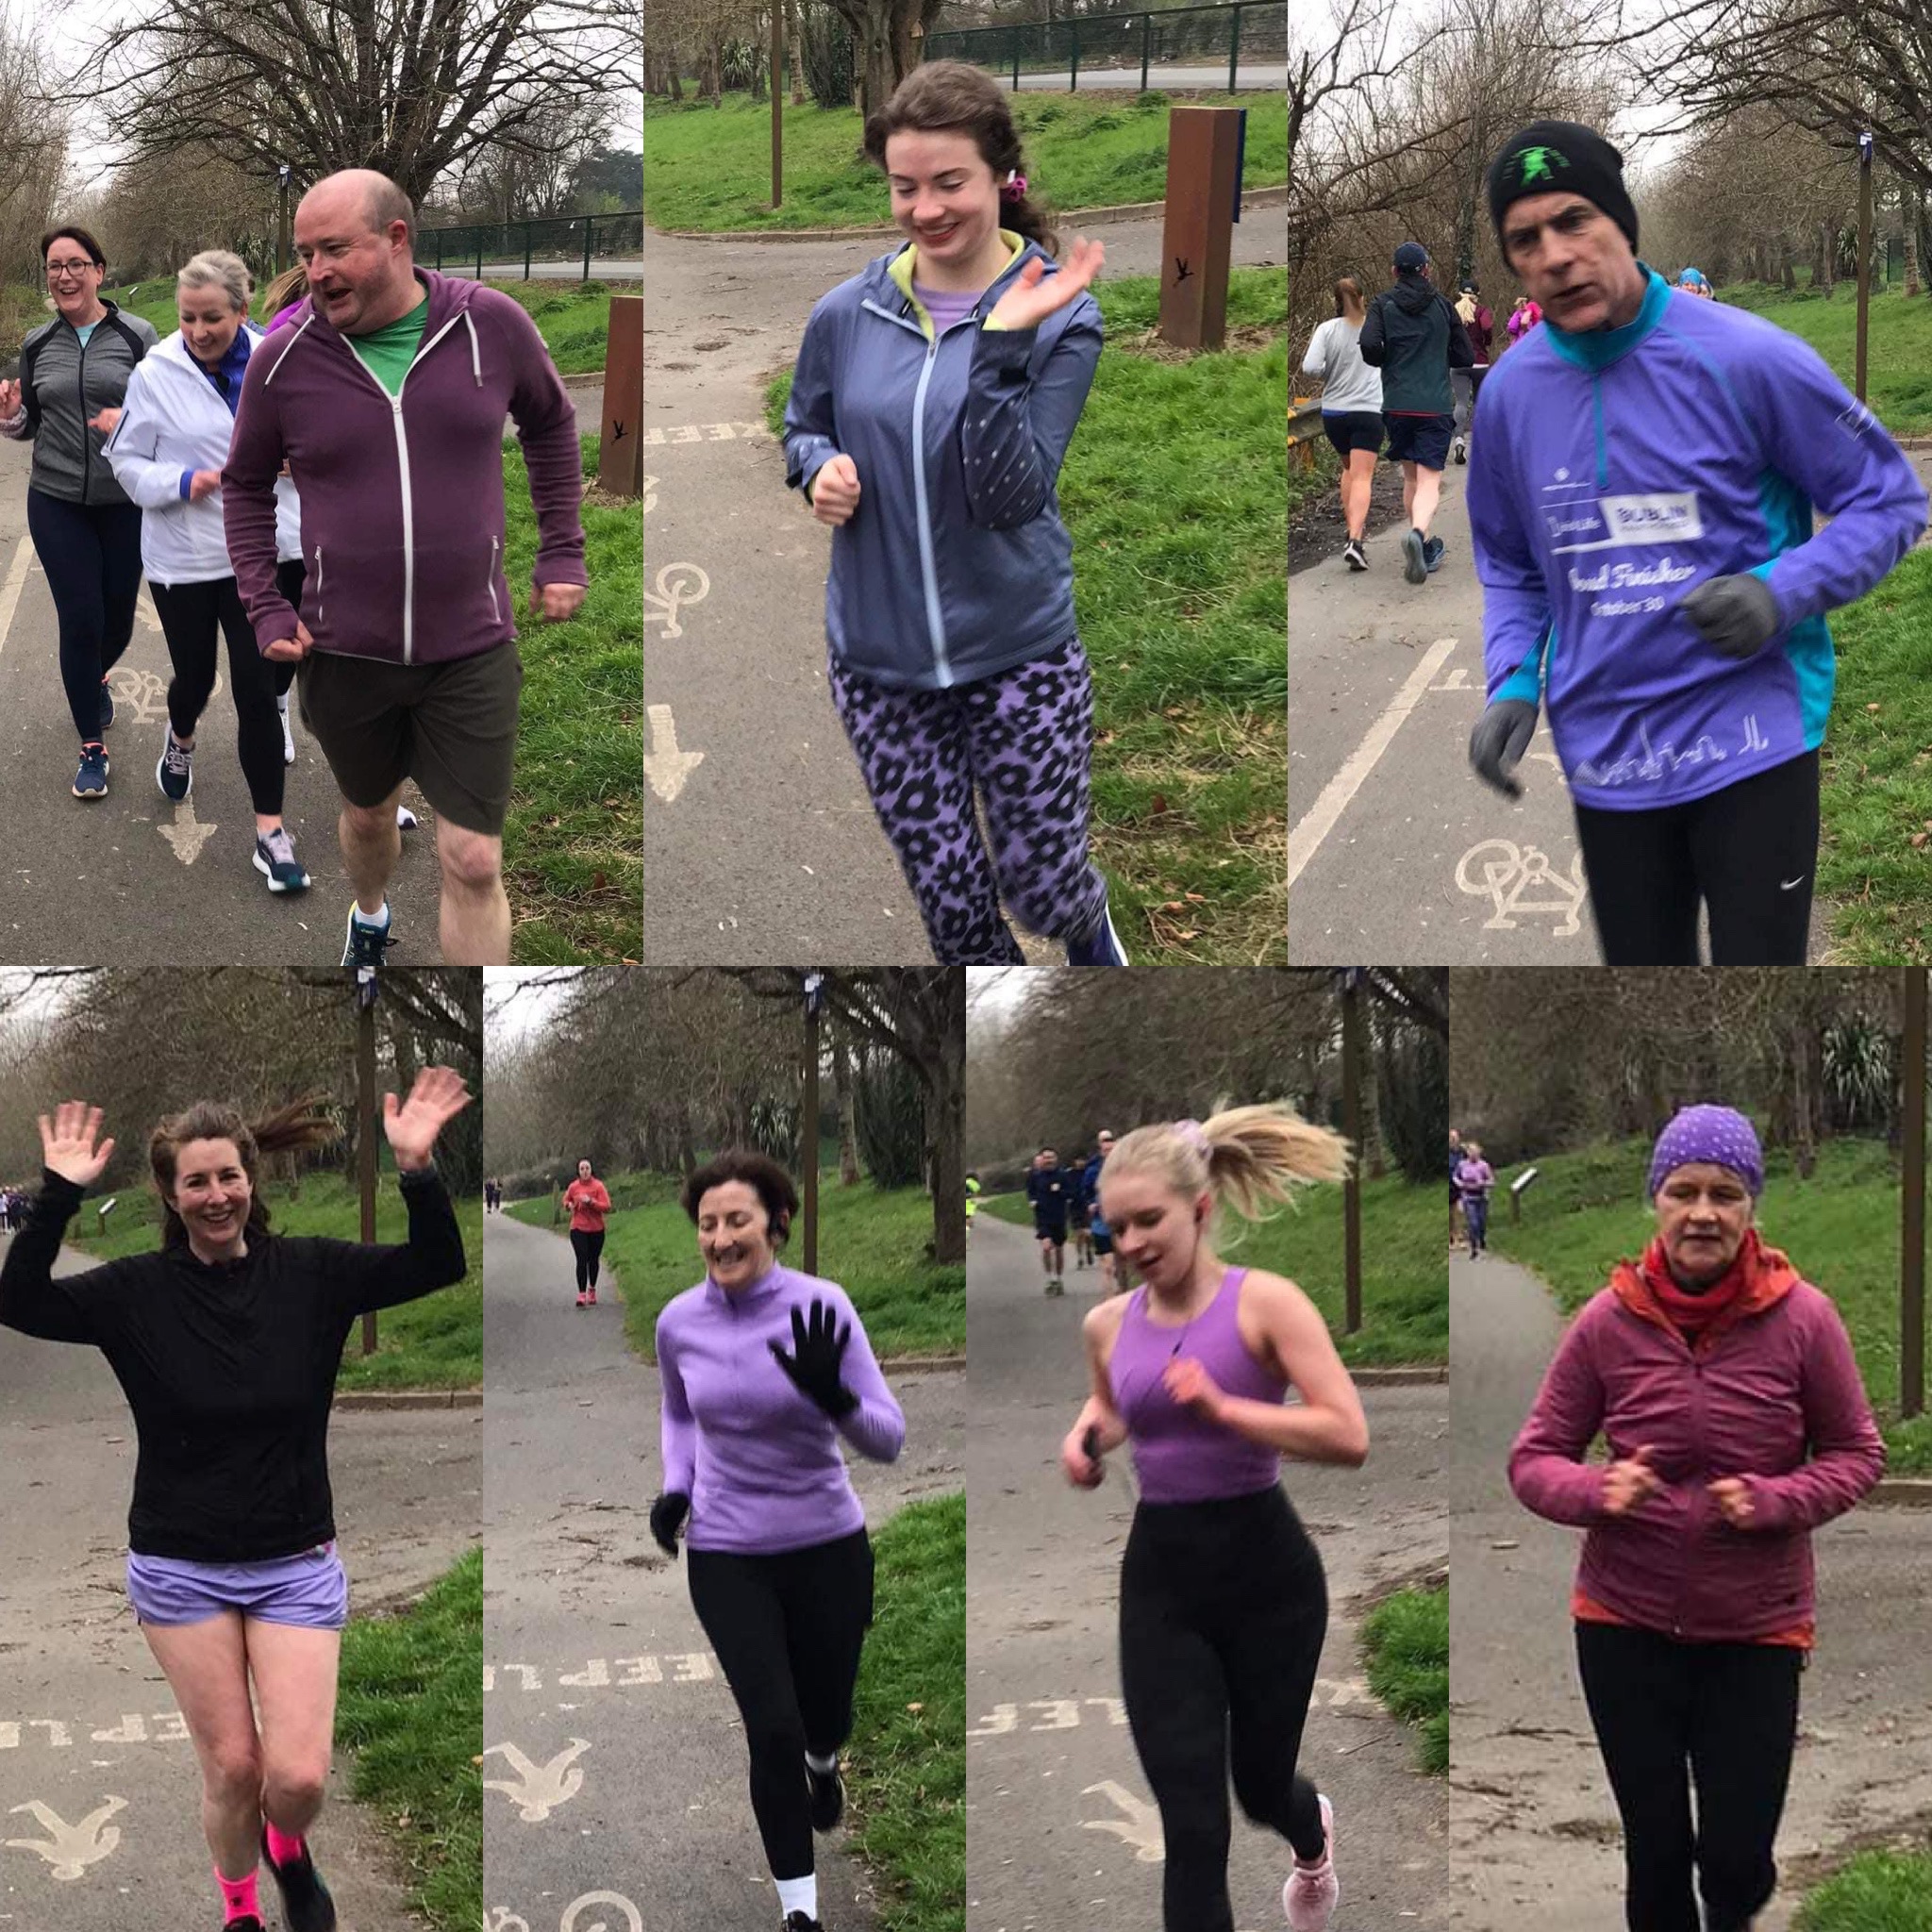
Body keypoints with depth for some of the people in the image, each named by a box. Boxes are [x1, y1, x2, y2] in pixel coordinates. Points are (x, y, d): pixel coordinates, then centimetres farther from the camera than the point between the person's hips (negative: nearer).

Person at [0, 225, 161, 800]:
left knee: (117, 619, 11)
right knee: (80, 620, -3)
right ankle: (92, 747, 9)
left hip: (126, 503, -1)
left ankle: (95, 677, 46)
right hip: (57, 504, 1)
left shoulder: (136, 336, -4)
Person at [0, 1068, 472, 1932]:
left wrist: (418, 1171, -28)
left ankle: (288, 1848, 30)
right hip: (180, 1568, 0)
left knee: (299, 1775, -7)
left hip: (295, 1564, 0)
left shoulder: (309, 1272, -4)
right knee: (231, 1766, 4)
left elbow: (436, 1268, -12)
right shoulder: (138, 1289, -5)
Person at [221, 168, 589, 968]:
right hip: (344, 654, 1)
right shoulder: (284, 360, -10)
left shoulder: (491, 325, -9)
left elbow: (551, 423, 10)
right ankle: (369, 918, 56)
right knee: (368, 812, 24)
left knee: (472, 862, -4)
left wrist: (562, 554, 8)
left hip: (471, 652, -1)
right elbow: (245, 484, 7)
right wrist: (264, 610, 0)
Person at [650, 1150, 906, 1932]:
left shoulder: (821, 1307, -17)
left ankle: (822, 1761, 56)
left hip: (828, 1546, 0)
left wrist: (831, 1393, -36)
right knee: (772, 1729, -10)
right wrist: (676, 1488, -2)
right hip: (726, 1556, 1)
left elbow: (888, 1440, -17)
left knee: (824, 1718, 16)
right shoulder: (679, 1323, -7)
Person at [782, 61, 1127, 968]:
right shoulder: (846, 316, -2)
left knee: (1042, 885, 5)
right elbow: (803, 427, 16)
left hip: (1018, 654, -2)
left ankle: (1090, 927, 43)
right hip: (880, 661, 2)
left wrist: (1002, 342, -29)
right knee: (951, 901, 7)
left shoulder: (1058, 317, -10)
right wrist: (820, 467, -7)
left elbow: (1009, 495, -19)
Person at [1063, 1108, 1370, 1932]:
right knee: (1192, 1826, -6)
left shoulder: (1265, 1303, -13)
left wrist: (1222, 1408, -27)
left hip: (1265, 1570, -3)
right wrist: (1086, 1437, 3)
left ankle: (1313, 1840, 58)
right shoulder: (1107, 1324, 2)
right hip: (1160, 1575, 3)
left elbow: (1349, 1436, -20)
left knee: (1259, 1784, 18)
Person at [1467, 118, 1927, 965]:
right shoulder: (1510, 392, 0)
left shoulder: (1746, 358, -14)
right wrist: (1512, 682, 0)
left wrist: (1785, 592, -20)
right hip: (1605, 759, 4)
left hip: (1751, 741, -4)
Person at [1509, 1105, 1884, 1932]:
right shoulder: (1607, 1321, -9)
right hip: (1625, 1624, 0)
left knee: (1738, 1857, 5)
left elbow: (1857, 1454, 0)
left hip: (1757, 1628, 0)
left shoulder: (1802, 1317, -10)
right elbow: (1533, 1459, -2)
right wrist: (1599, 1492, -23)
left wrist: (1773, 1501, -18)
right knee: (1655, 1849, 10)